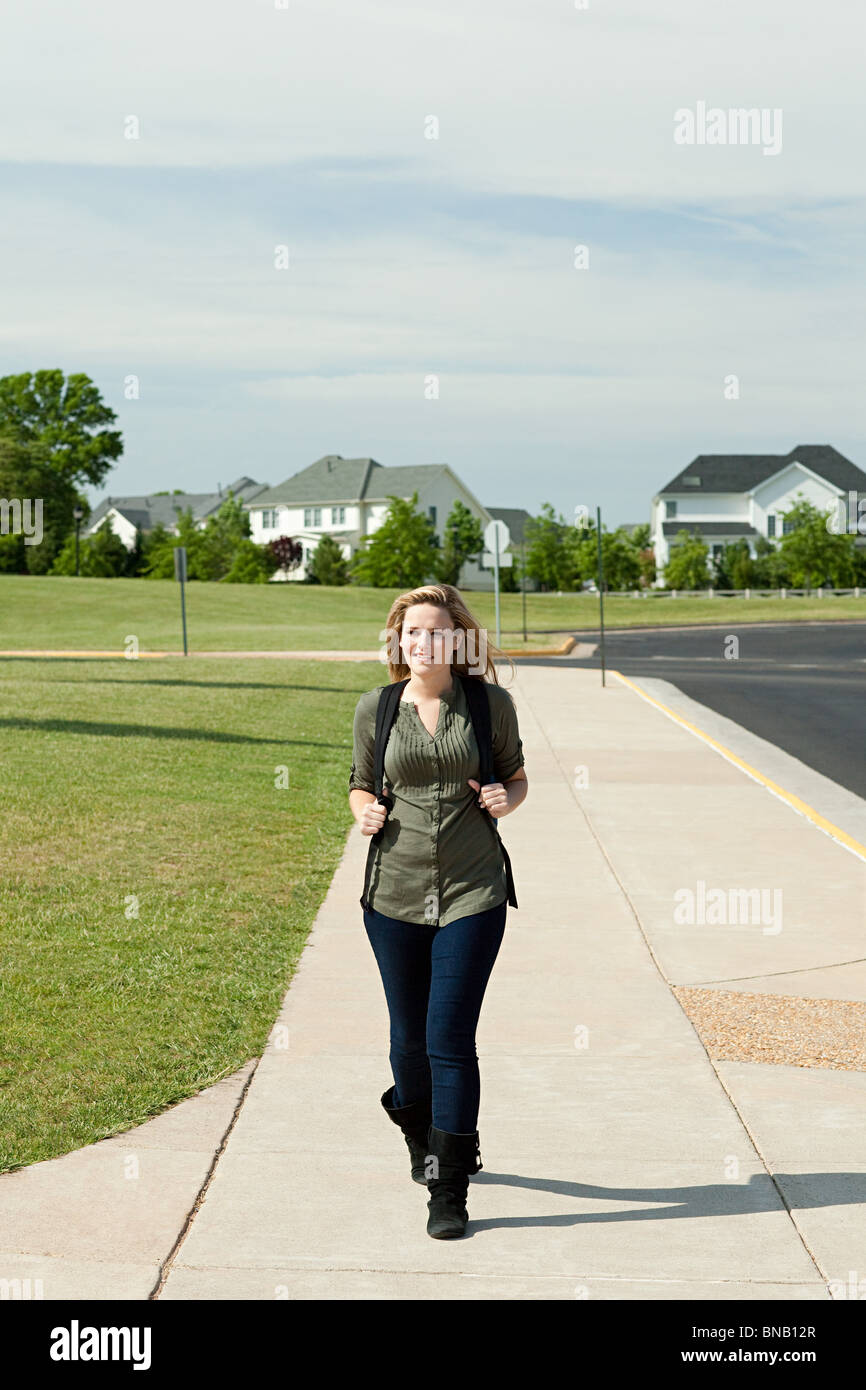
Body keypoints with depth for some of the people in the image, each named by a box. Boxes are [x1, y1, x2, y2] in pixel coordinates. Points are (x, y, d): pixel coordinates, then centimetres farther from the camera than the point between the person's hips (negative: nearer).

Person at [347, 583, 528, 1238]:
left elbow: (516, 775, 13)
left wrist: (506, 797, -9)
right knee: (410, 1035, 11)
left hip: (472, 893, -2)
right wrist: (366, 812, -6)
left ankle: (448, 1192, 2)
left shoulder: (491, 704, 0)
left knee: (450, 1038, -7)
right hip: (395, 891, 2)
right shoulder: (376, 708, 4)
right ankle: (423, 1138, 43)